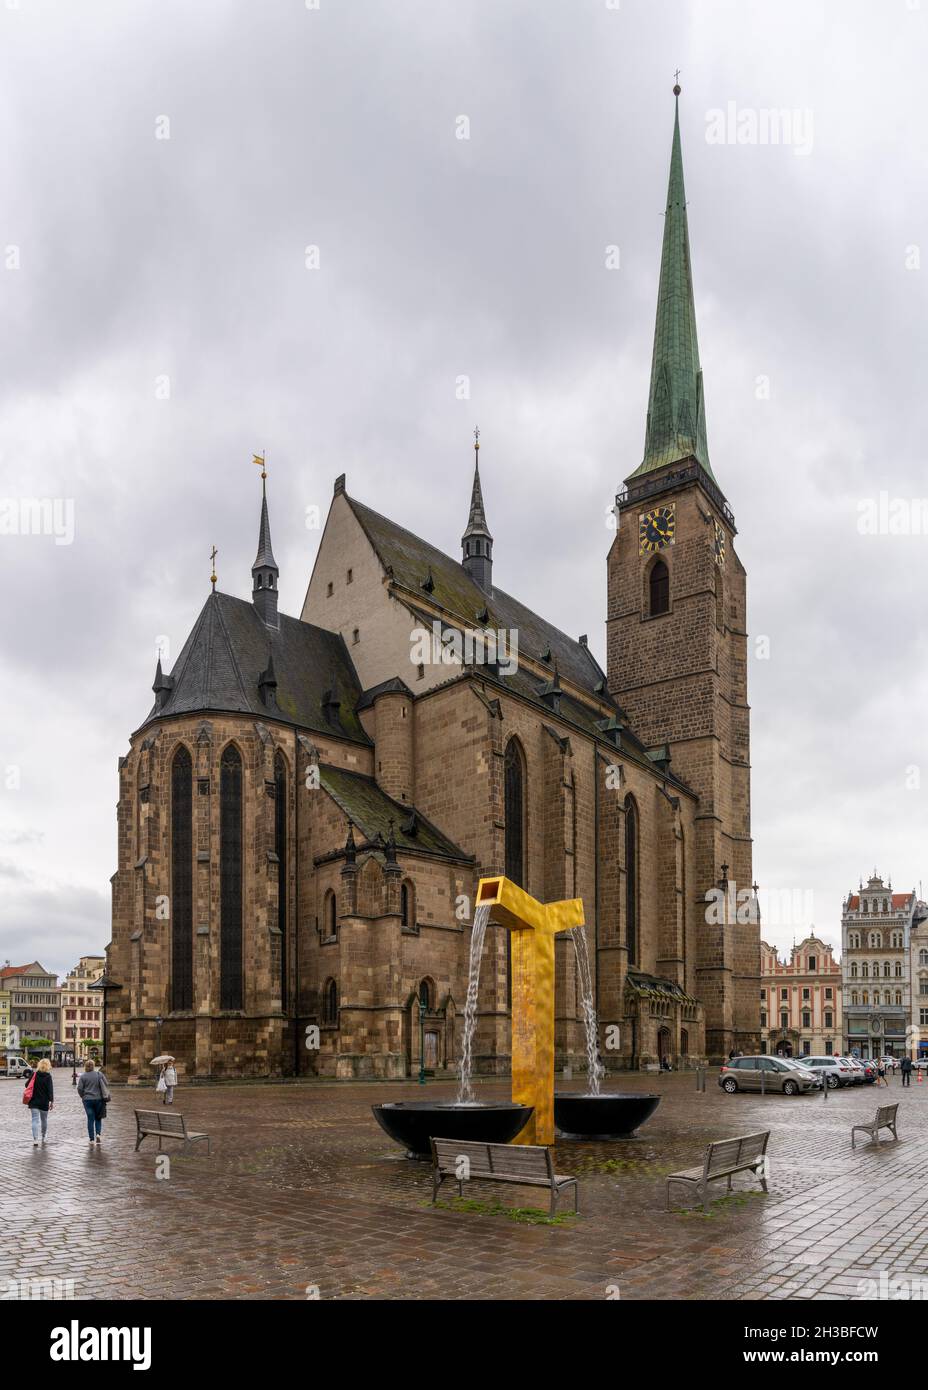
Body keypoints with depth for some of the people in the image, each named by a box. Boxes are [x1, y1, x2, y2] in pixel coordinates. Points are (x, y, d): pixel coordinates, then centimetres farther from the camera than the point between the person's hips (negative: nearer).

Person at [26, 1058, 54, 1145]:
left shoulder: (34, 1074, -2)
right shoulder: (48, 1076, -9)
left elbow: (27, 1085, 6)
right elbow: (50, 1089, -13)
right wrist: (52, 1101, -8)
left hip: (34, 1102, 1)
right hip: (44, 1102, -1)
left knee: (35, 1120, -2)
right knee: (44, 1120, 16)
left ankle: (35, 1140, -15)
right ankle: (43, 1138, 30)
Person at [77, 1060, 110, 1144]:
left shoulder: (82, 1076, -4)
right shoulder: (99, 1074, 0)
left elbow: (79, 1089, -6)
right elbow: (105, 1086, -1)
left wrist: (83, 1096, 10)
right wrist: (106, 1096, 9)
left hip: (87, 1100, -1)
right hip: (98, 1099, 1)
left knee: (90, 1119, 5)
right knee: (98, 1118, 14)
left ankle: (92, 1139, 6)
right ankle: (98, 1133, -6)